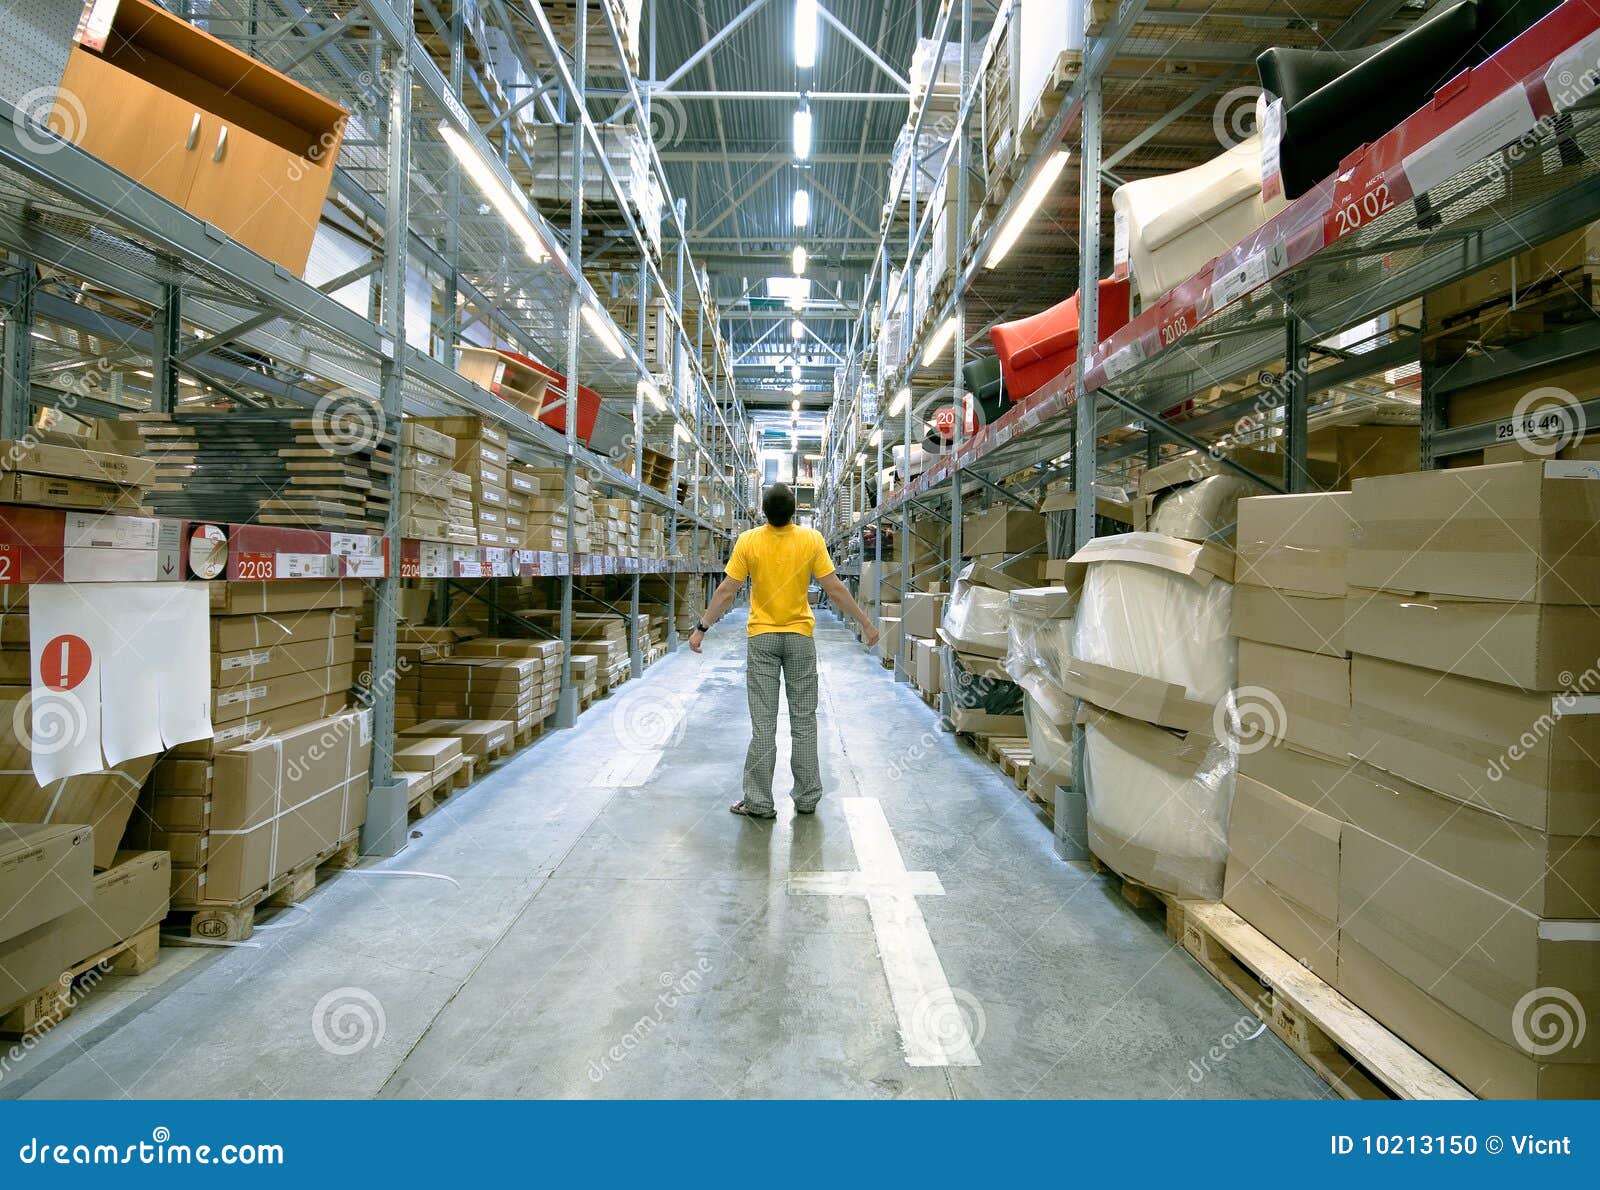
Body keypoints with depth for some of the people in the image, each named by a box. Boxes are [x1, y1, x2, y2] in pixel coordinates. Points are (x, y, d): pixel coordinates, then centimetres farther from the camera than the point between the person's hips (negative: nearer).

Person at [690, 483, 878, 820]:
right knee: (804, 721, 11)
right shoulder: (811, 540, -7)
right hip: (800, 639, 0)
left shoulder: (748, 541, -8)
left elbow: (726, 592, -7)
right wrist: (866, 623, 3)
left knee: (763, 725, 4)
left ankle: (759, 803, 9)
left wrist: (701, 628, 3)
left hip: (761, 639, 0)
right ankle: (807, 799, 18)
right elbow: (834, 590, -7)